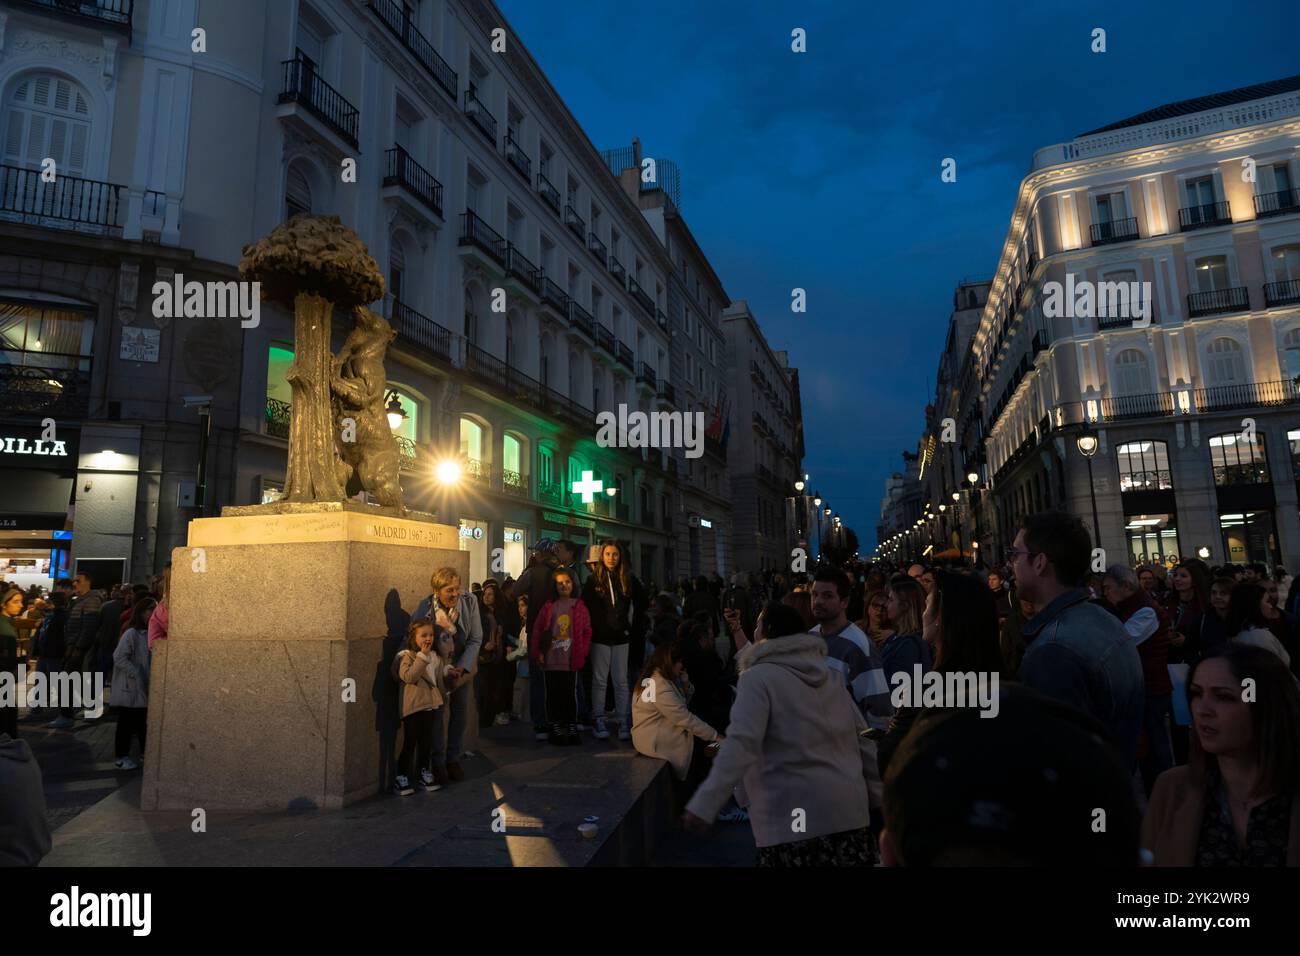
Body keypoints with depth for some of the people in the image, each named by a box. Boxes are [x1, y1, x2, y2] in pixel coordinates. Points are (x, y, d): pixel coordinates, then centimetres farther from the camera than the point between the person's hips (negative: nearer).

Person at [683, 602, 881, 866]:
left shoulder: (759, 677, -9)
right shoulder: (829, 675, 14)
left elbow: (741, 743, -21)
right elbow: (864, 739, 16)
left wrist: (704, 804, -24)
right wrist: (879, 797, 23)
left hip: (794, 814, -7)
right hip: (848, 809, 7)